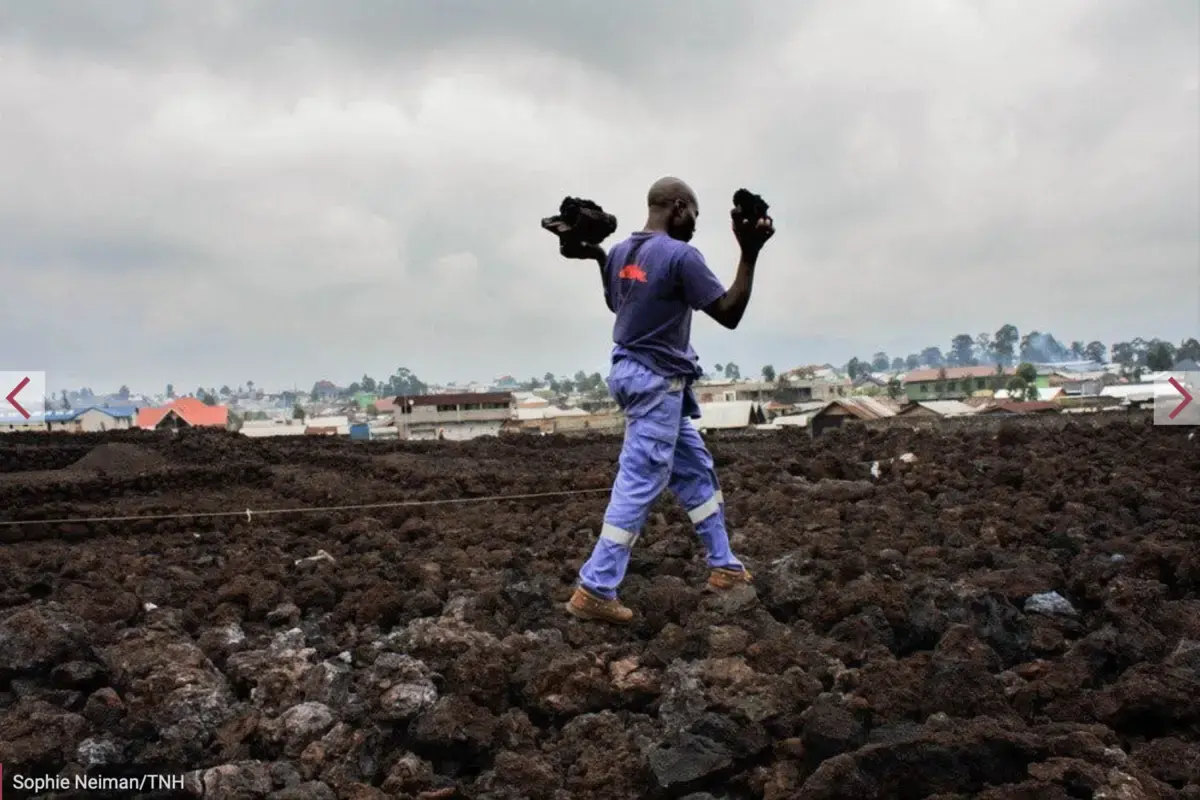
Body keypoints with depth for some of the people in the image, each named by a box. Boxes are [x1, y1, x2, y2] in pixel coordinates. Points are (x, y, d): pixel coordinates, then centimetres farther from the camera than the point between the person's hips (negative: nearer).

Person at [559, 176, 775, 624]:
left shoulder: (620, 253, 7)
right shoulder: (680, 255, -18)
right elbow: (729, 314, -17)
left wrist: (597, 258, 24)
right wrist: (749, 254, -16)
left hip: (635, 373, 10)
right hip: (657, 383, -10)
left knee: (696, 471, 18)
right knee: (638, 485, -6)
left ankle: (724, 566, 27)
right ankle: (594, 591, -4)